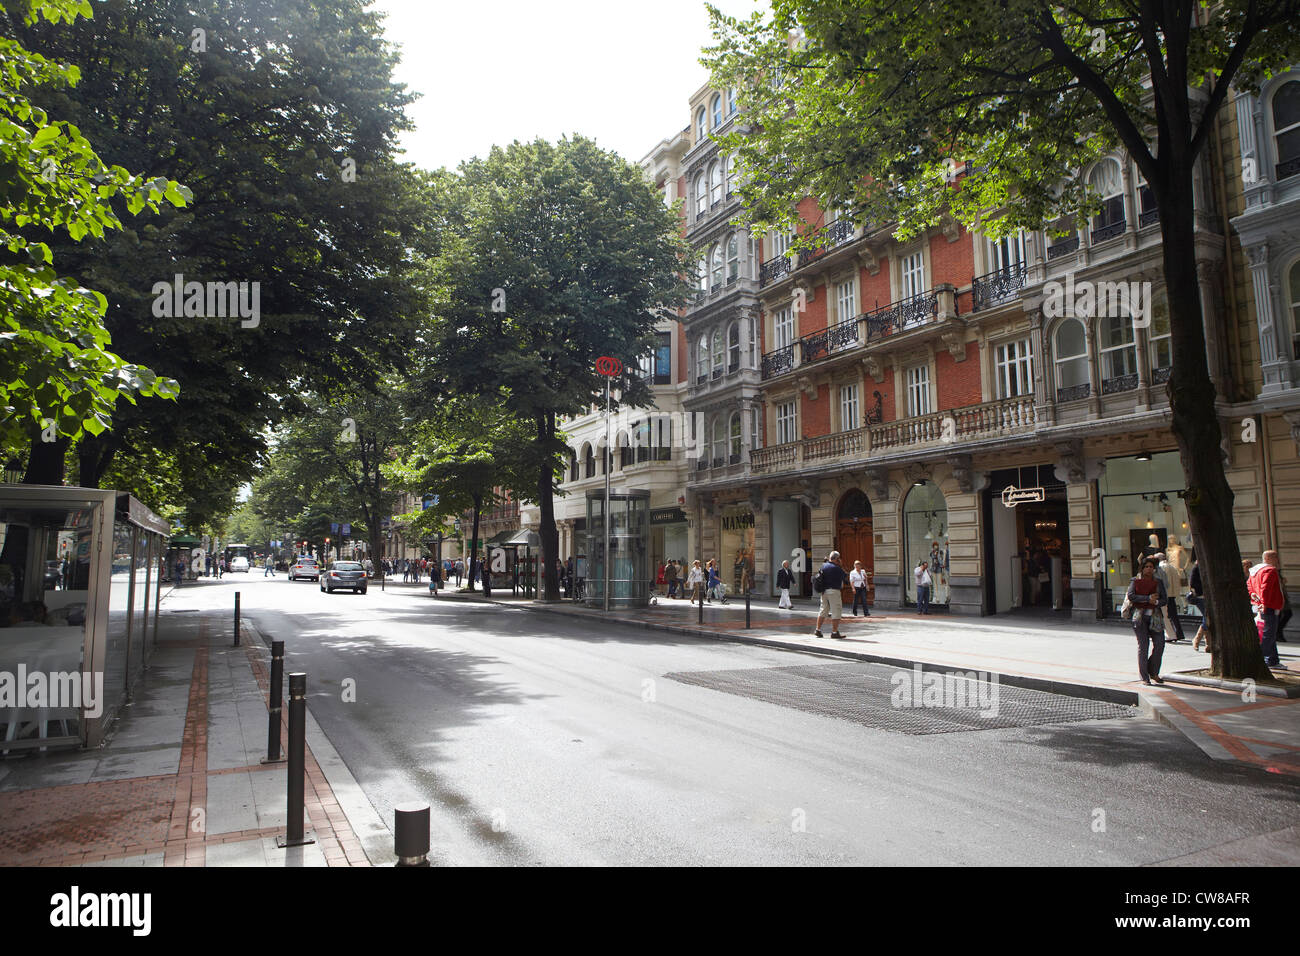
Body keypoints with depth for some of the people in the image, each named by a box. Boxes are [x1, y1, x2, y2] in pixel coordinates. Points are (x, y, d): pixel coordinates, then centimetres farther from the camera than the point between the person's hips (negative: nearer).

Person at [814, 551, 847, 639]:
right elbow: (845, 576, -1)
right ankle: (834, 632, -1)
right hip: (834, 591, -7)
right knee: (836, 612, -1)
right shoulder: (837, 568, -15)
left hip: (824, 591, 7)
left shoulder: (824, 566, 4)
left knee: (823, 610, 17)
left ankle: (818, 629, 21)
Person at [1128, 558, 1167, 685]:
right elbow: (1131, 596, -8)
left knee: (1159, 644, -4)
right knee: (1143, 645, -2)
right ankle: (1144, 677, 4)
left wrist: (1157, 602, -14)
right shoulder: (1135, 581, 6)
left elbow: (1165, 598, 7)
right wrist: (1148, 598, -15)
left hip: (1155, 616, 3)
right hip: (1140, 616, -3)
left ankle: (1153, 672, 17)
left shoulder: (1158, 582, 13)